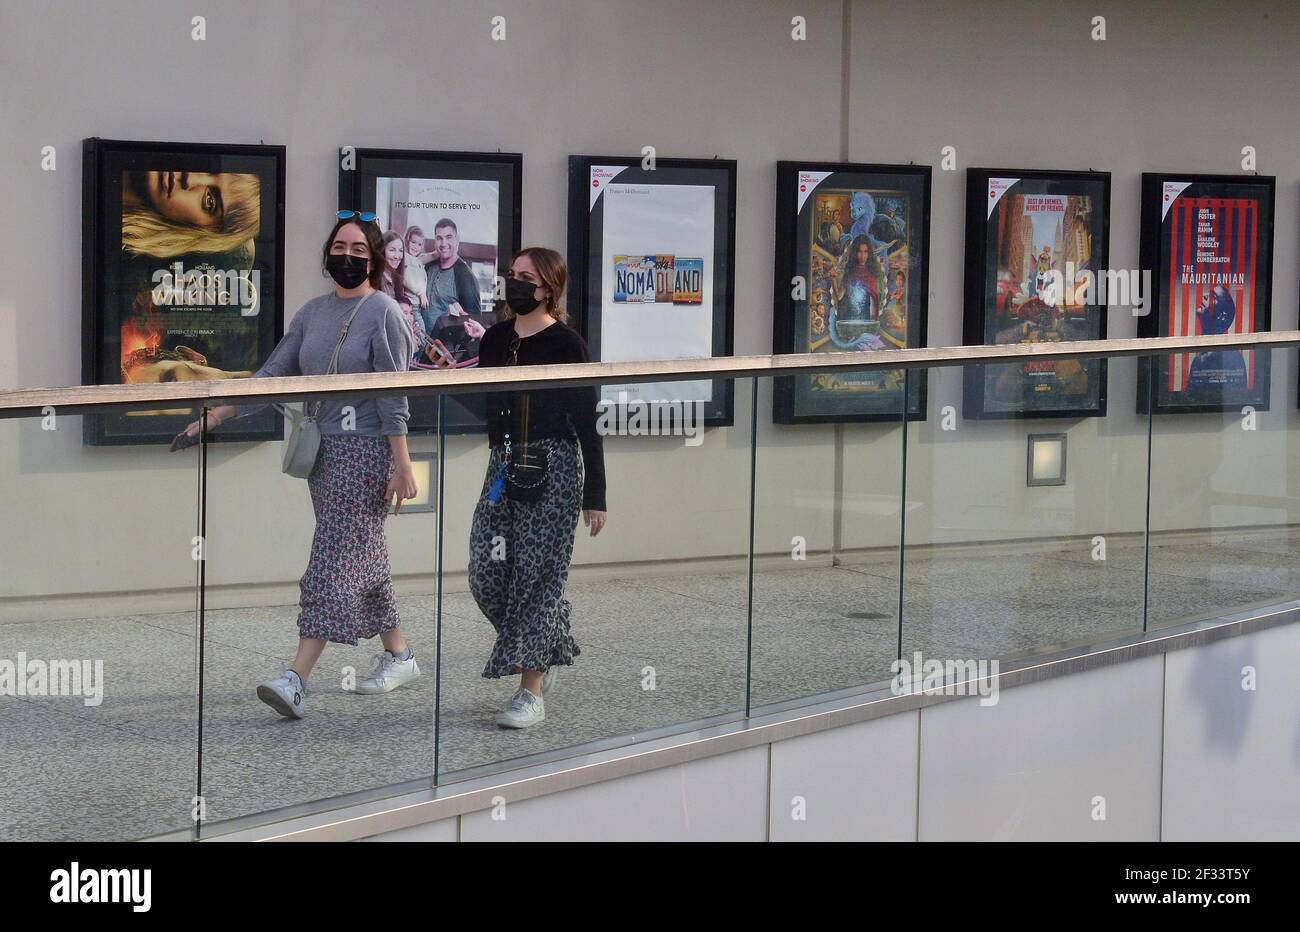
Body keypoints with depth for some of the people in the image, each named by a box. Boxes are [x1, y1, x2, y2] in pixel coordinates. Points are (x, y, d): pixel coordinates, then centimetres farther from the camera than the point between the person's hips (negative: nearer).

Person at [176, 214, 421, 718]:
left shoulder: (382, 311, -7)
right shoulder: (313, 312, 12)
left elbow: (393, 395, -11)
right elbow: (273, 374, 13)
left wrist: (402, 465, -14)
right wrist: (216, 415, 5)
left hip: (366, 449, -7)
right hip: (322, 449, 7)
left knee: (333, 561, -11)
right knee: (362, 556, 13)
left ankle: (297, 680, -18)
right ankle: (398, 655, 25)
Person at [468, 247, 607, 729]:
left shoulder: (564, 344, -5)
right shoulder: (495, 339, 12)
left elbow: (586, 422, -5)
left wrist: (595, 494, -7)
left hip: (552, 466, -6)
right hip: (502, 465, 6)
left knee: (537, 573, -6)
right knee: (486, 573, 3)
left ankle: (531, 692, -3)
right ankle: (545, 655, 26)